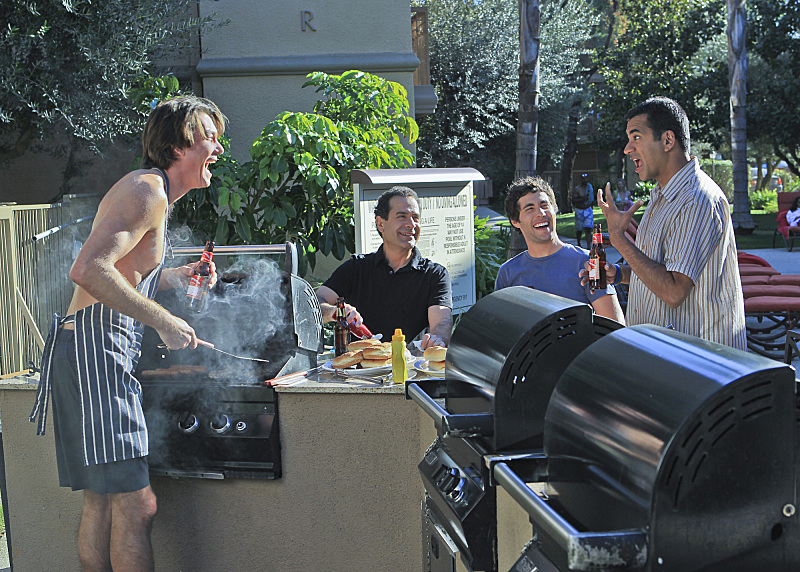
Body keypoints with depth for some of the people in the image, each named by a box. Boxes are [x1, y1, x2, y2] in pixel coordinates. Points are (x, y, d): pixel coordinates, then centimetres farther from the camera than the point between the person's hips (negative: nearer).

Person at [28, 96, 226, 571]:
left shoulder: (151, 190, 23)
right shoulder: (147, 189, -10)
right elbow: (88, 269, -24)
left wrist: (170, 277, 23)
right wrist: (164, 321, -22)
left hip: (100, 349, 11)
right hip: (96, 345, -11)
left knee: (102, 501, 13)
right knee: (136, 505, -11)